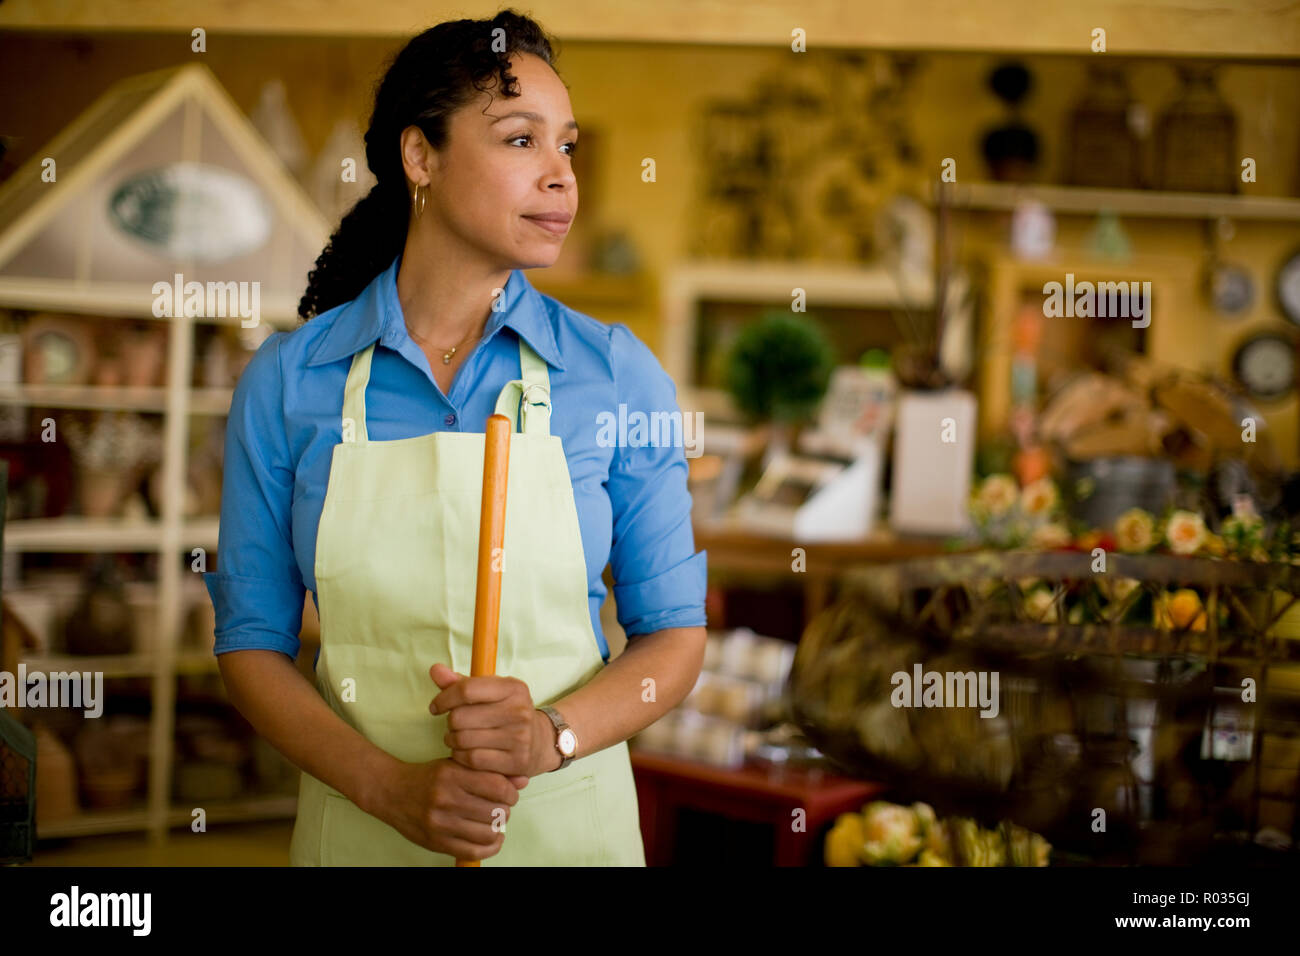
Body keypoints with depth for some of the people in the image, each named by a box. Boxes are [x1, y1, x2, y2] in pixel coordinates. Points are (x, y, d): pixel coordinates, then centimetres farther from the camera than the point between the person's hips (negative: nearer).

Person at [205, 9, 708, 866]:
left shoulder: (616, 371, -5)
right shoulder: (287, 380, -4)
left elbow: (674, 633, -1)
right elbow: (253, 637, -1)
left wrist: (551, 735, -18)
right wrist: (391, 786, -15)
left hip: (569, 819, 0)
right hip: (359, 825, 0)